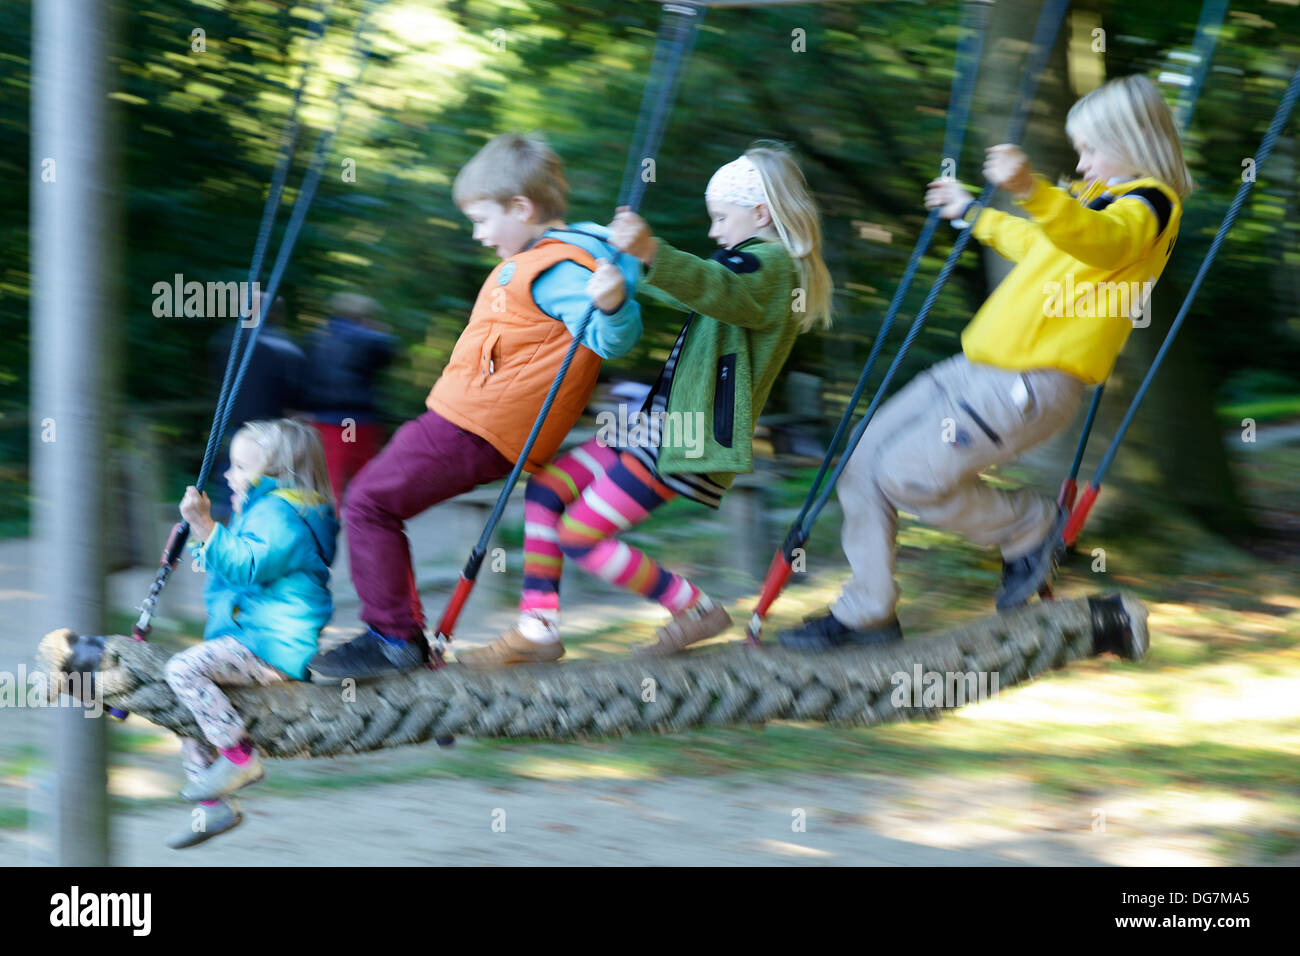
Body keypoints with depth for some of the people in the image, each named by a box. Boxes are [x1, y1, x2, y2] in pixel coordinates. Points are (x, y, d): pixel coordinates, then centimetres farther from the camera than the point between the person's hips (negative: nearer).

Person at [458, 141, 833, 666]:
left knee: (580, 536, -12)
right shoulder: (755, 264, 21)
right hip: (660, 420, 11)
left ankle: (697, 609, -1)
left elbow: (721, 290, -35)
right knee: (545, 489, 7)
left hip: (693, 436, -11)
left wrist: (652, 253, -52)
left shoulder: (774, 264, -12)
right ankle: (537, 628, 5)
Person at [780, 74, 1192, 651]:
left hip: (1030, 385, -10)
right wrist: (973, 214, 54)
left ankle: (1031, 528, 4)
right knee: (866, 461, 5)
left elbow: (1100, 240, -35)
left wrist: (1033, 191, -52)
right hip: (978, 368, 10)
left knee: (909, 473, -17)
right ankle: (865, 613, 15)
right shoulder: (1101, 198, 22)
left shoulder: (1147, 205, -10)